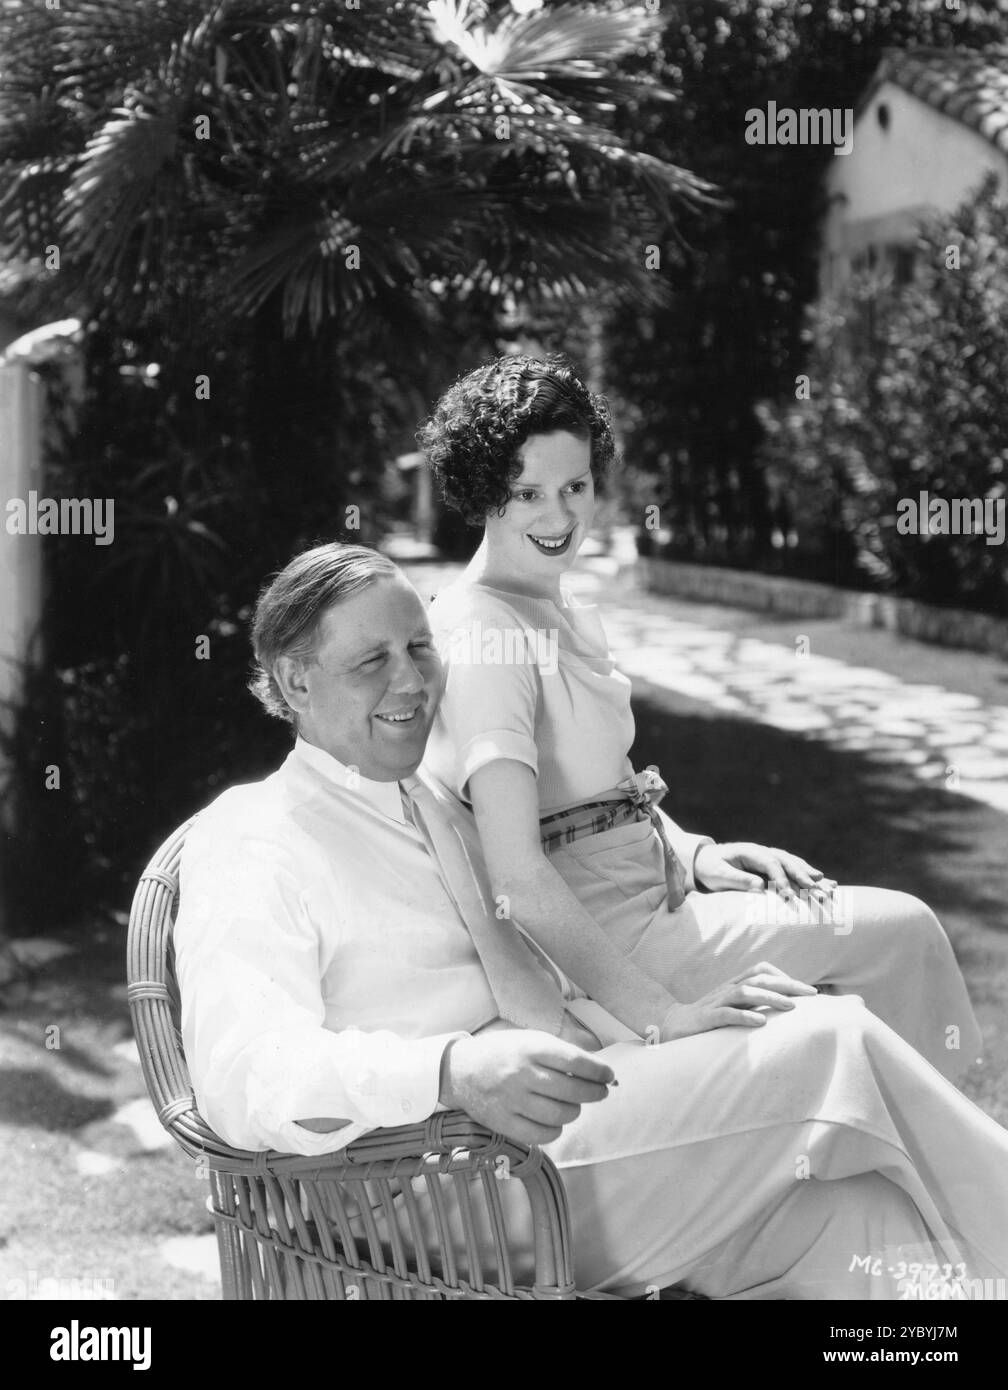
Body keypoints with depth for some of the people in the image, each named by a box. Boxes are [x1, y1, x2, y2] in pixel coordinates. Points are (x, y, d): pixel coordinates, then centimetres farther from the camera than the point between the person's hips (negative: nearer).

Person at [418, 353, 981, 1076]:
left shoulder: (571, 611, 8)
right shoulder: (483, 637, -21)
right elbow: (518, 874, -29)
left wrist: (694, 853, 2)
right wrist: (658, 1015, -31)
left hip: (649, 881, 9)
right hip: (605, 930, -9)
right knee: (903, 931, -2)